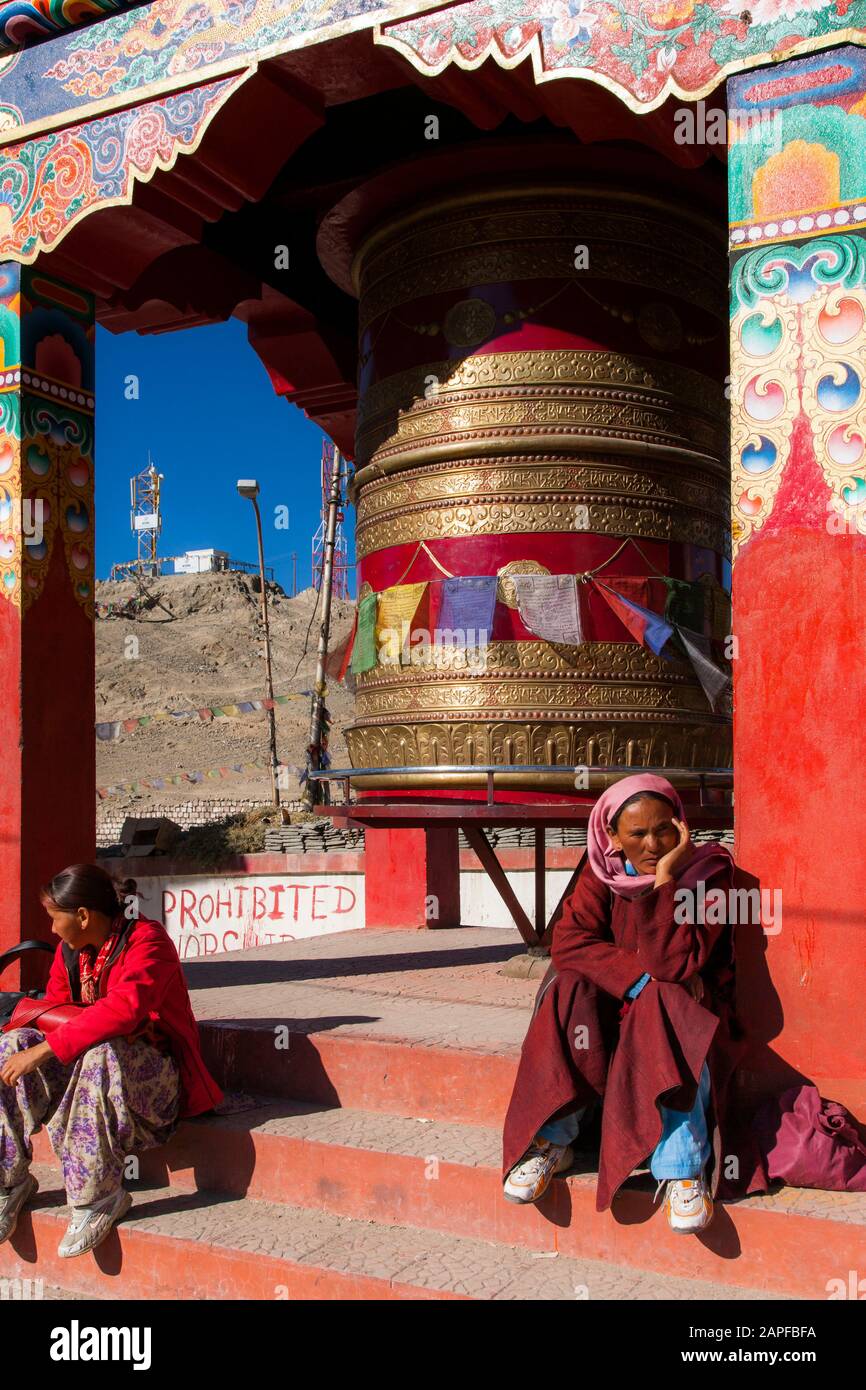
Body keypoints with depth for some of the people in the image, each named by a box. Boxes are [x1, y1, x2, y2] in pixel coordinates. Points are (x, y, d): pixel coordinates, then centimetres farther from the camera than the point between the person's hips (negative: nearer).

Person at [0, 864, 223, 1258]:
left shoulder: (147, 940, -18)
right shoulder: (70, 949, 8)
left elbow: (124, 1008, -34)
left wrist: (45, 1050, -35)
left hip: (153, 1069, -7)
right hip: (85, 1059, 7)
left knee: (101, 1056, -39)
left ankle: (99, 1197, -27)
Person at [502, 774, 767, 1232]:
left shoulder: (709, 874, -13)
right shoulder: (602, 873, -3)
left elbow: (673, 964, -25)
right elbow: (567, 943, -16)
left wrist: (665, 881, -30)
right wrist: (639, 979, -26)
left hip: (687, 1010, -2)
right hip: (616, 1006, 3)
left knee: (666, 1004, -36)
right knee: (571, 989, -28)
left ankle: (684, 1169, -32)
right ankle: (551, 1141, -19)